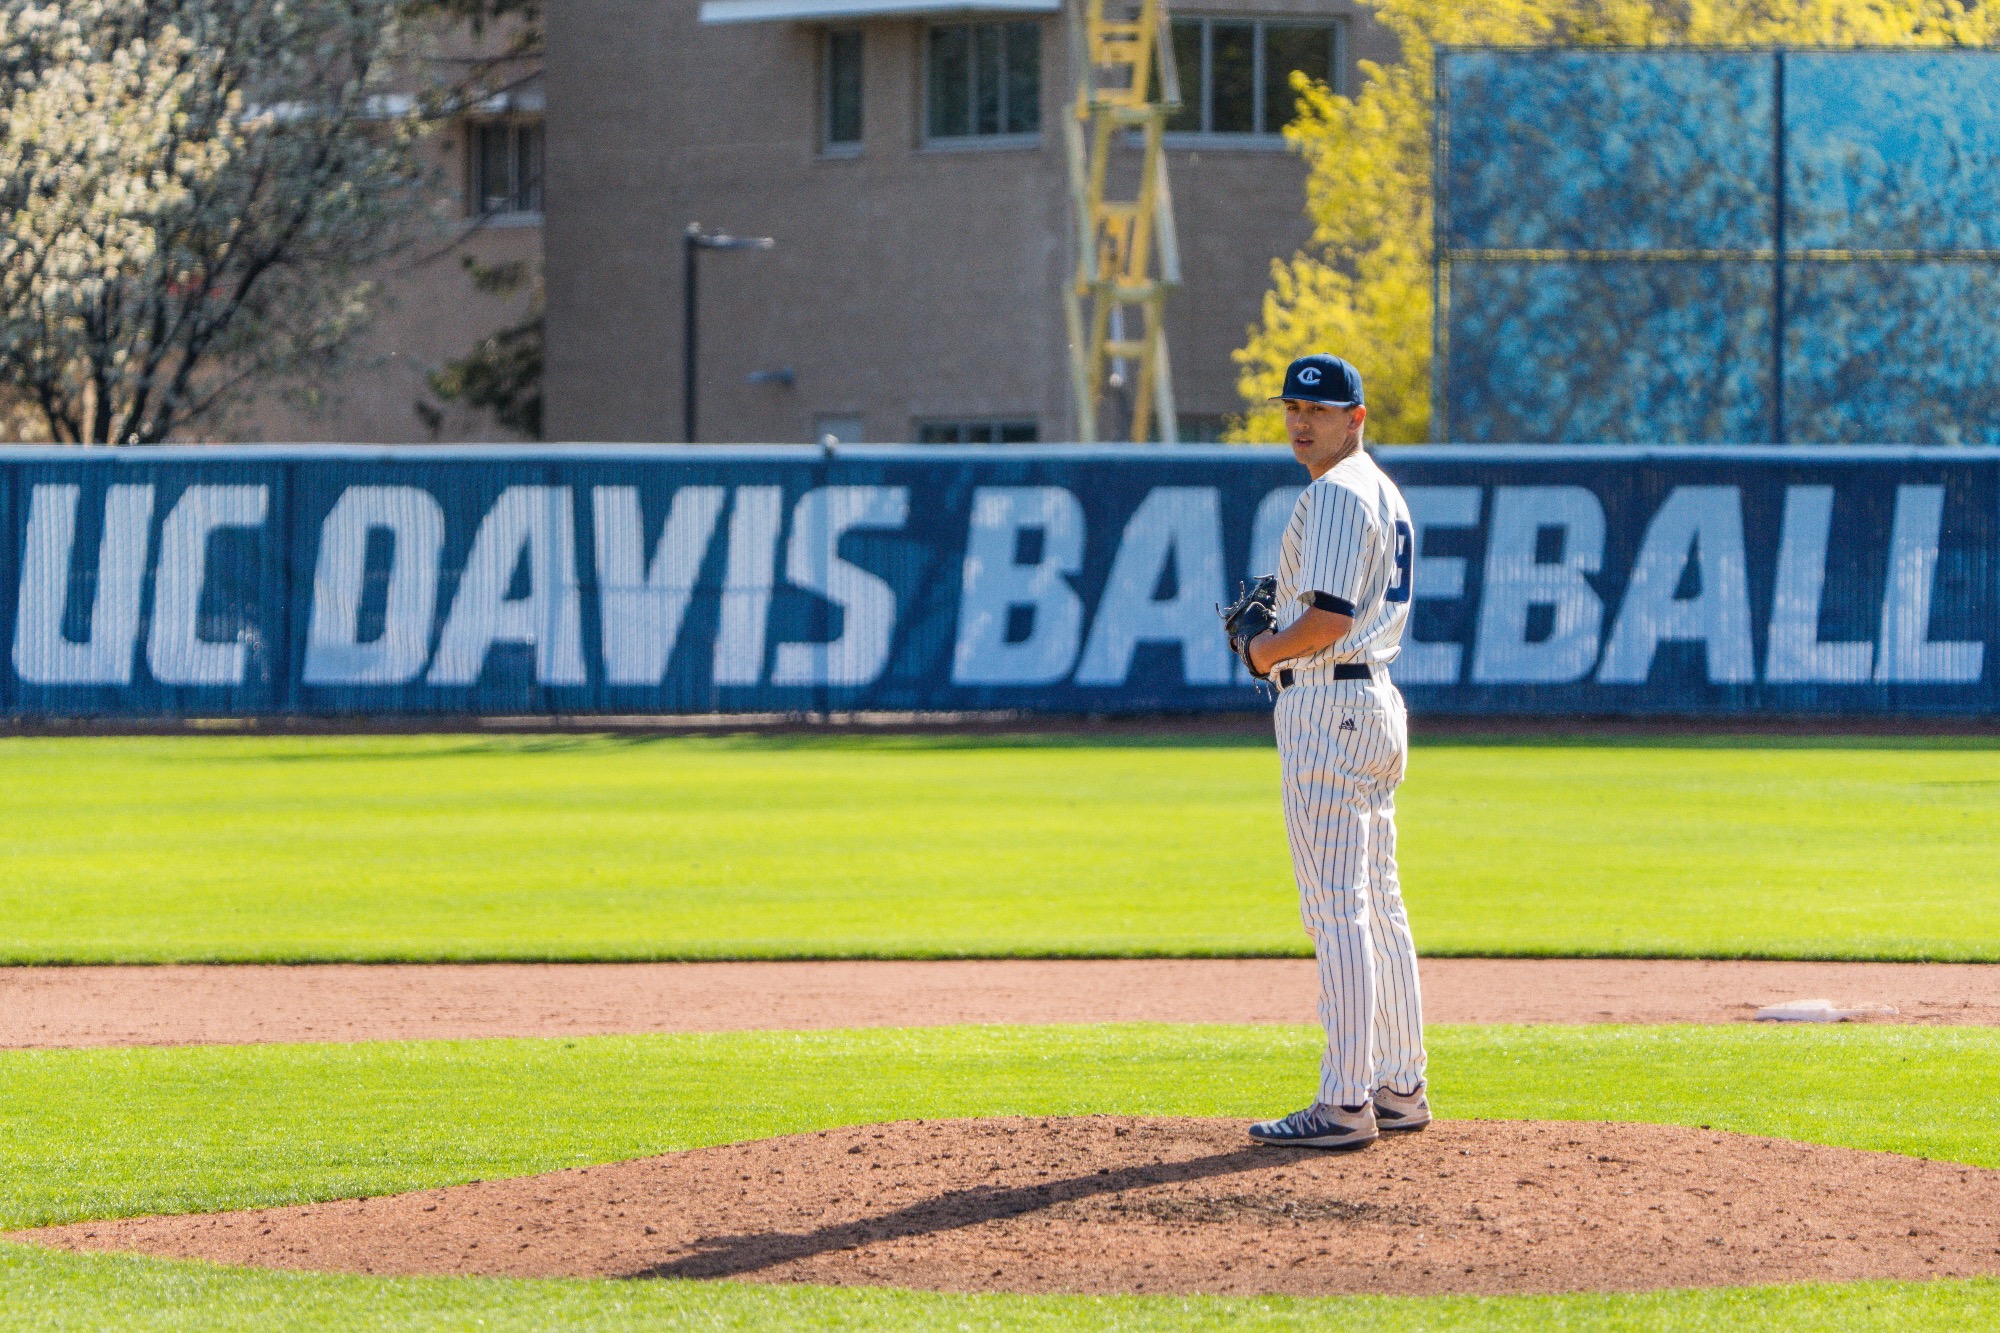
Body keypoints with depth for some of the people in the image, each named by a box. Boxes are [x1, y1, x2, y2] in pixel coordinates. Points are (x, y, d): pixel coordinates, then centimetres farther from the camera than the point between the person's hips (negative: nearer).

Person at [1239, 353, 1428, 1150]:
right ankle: (1400, 1089, 17)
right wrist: (1276, 642, 12)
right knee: (1377, 904, 14)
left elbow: (1329, 619, -22)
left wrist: (1266, 652, -5)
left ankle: (1345, 1104, -14)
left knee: (1336, 907, -12)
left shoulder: (1337, 495, -14)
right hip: (1374, 697, 11)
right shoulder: (1384, 495, 19)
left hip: (1328, 705, -11)